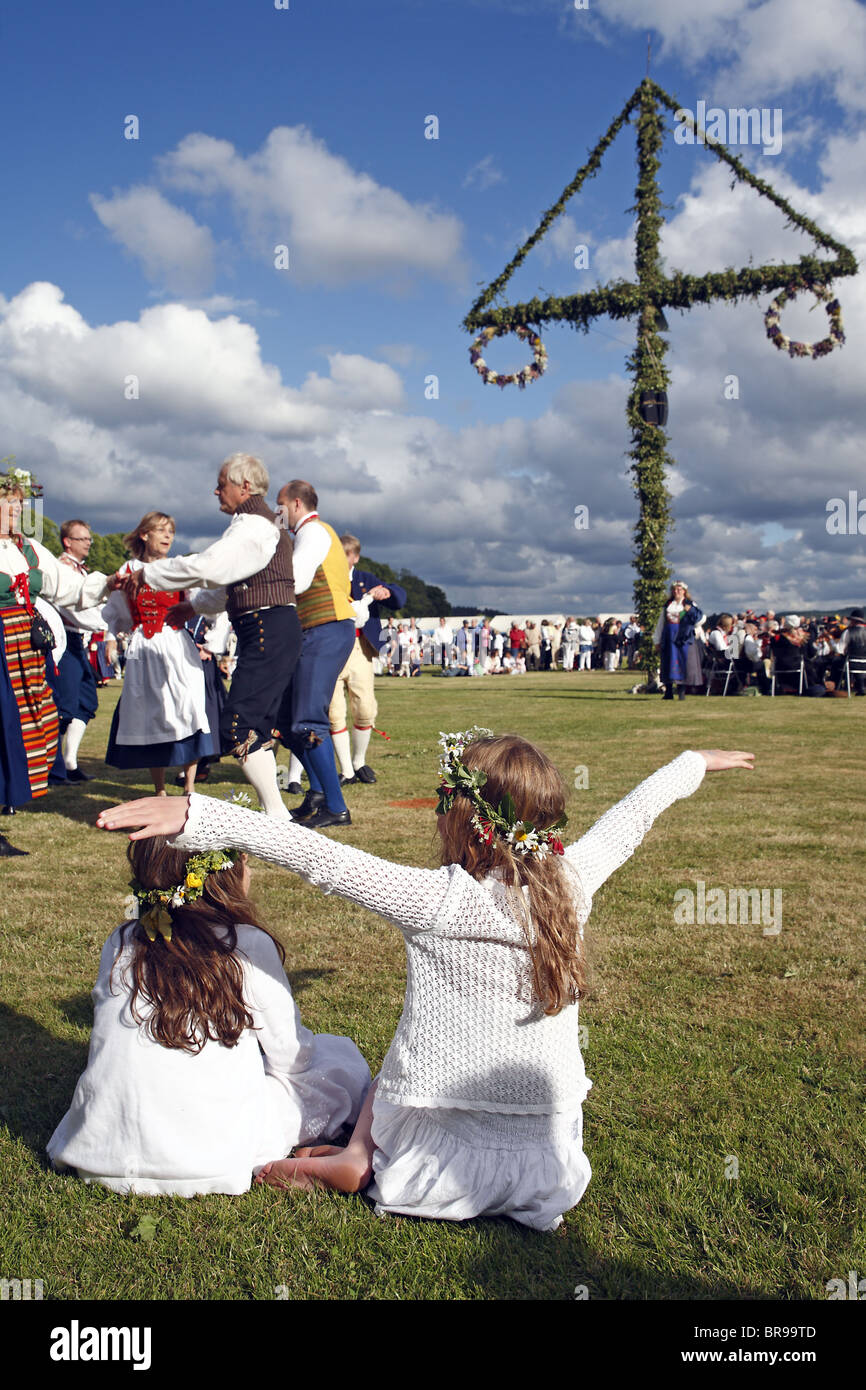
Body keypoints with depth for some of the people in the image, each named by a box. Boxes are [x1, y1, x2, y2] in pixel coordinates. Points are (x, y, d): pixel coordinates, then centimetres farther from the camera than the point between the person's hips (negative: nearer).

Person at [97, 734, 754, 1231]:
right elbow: (631, 816, 9)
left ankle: (359, 1158, 6)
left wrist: (196, 815, -28)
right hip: (551, 1154, 4)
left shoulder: (442, 901, -22)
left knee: (379, 1082, 30)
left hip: (440, 1154, -3)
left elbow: (321, 859, -28)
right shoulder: (572, 881, -9)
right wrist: (695, 761, 27)